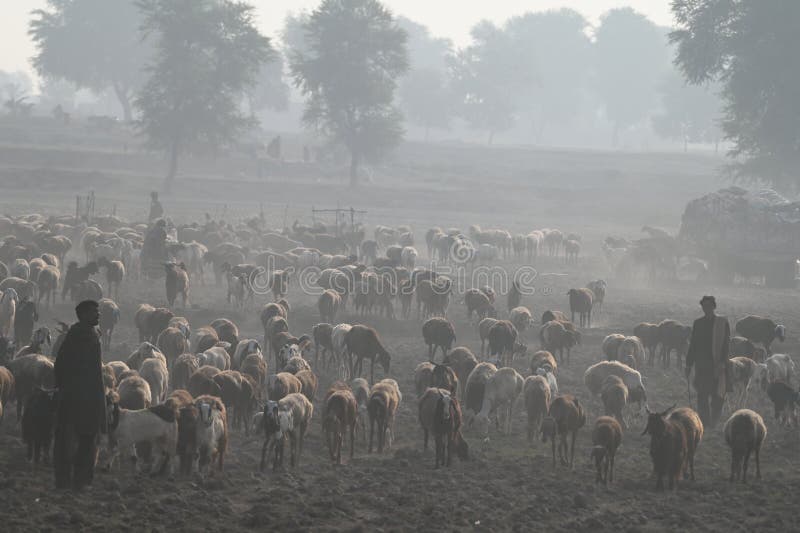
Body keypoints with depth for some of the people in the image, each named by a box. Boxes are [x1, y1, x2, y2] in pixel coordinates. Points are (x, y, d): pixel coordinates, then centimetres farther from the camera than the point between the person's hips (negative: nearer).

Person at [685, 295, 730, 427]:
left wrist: (723, 362, -12)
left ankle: (714, 421, 13)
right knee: (702, 395, 0)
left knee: (717, 395, -1)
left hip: (717, 365, -2)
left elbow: (726, 343, -2)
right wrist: (689, 365, 8)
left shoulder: (722, 322, 3)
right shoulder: (698, 323, 10)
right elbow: (692, 345, 12)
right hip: (701, 366, 2)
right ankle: (704, 424, 5)